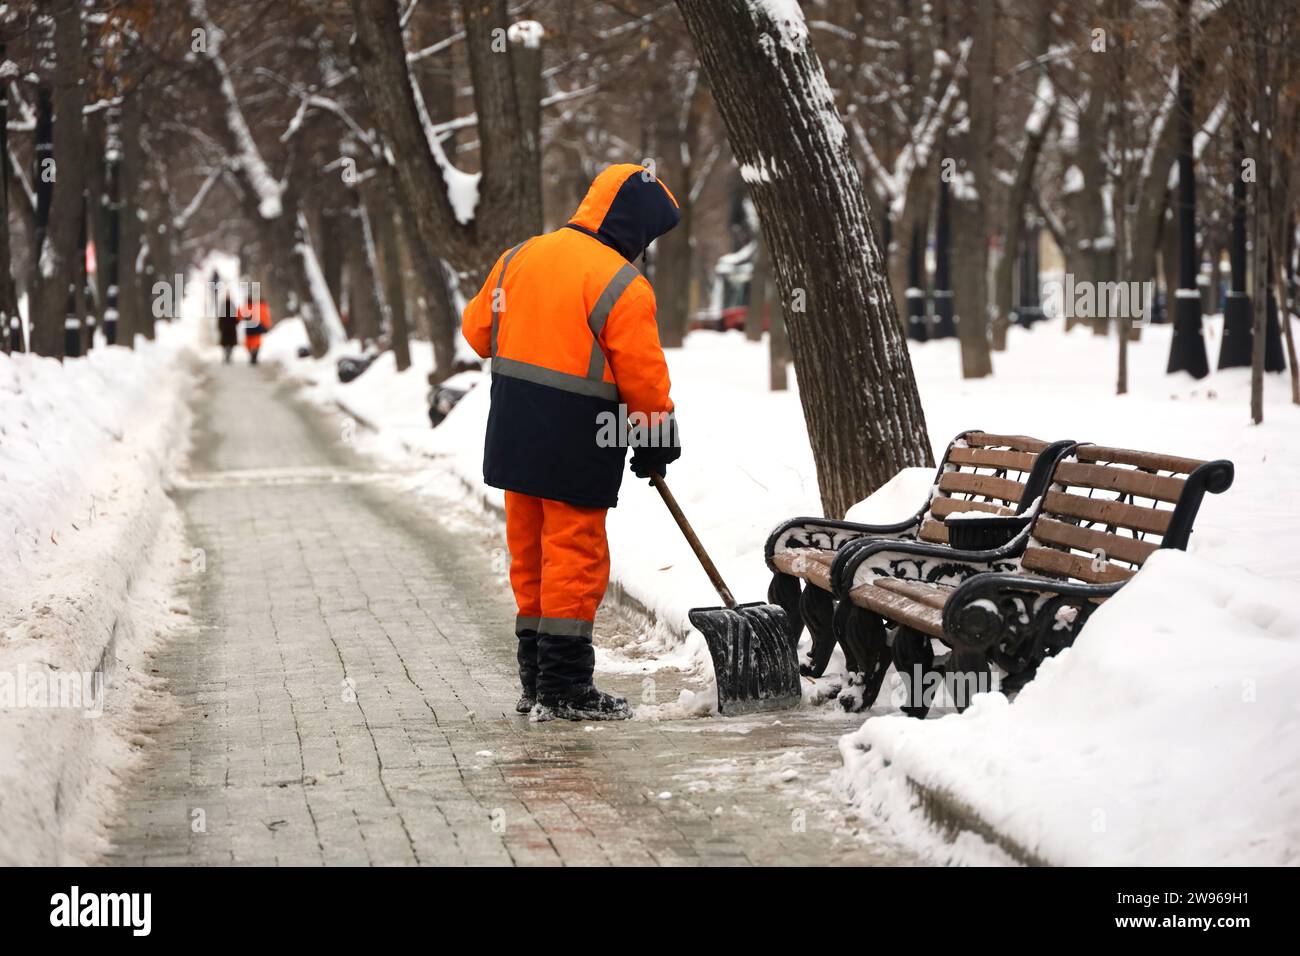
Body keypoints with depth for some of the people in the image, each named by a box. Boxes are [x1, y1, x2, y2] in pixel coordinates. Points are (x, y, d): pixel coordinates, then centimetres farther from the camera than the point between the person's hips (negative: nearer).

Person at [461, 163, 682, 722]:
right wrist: (658, 443, 3)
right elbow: (643, 378, -11)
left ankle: (536, 683, 22)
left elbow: (479, 330, 16)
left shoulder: (519, 257, 7)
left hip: (513, 438, 7)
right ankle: (564, 690, 2)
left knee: (530, 555, 14)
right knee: (575, 558, 0)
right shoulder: (623, 287, -13)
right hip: (576, 446, -7)